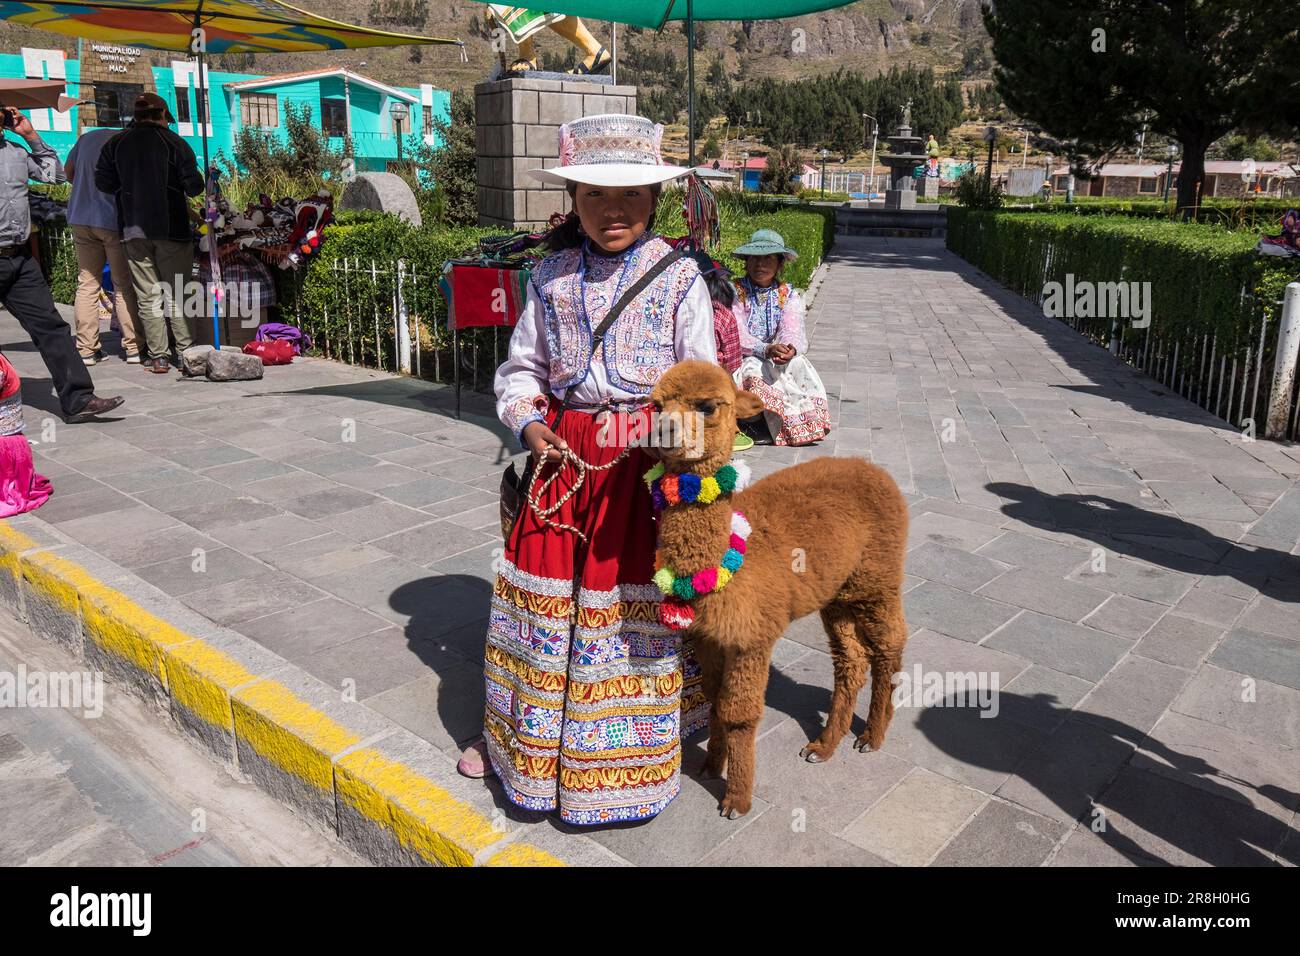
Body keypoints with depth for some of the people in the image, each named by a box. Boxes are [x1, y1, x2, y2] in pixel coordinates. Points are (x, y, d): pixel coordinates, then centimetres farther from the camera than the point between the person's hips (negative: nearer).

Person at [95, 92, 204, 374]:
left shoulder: (116, 144, 6)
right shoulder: (173, 142, -4)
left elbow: (103, 182, 4)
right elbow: (193, 185, -9)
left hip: (134, 229, 3)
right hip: (171, 228, -2)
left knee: (147, 296, 5)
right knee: (177, 293, 4)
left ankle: (157, 356, 4)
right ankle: (187, 352, 0)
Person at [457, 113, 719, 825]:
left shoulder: (678, 276, -3)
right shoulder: (552, 277, 6)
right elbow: (523, 366, 13)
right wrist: (527, 421, -5)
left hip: (647, 459, -3)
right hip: (563, 453, 3)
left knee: (634, 598, 4)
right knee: (543, 592, 11)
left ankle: (627, 751, 27)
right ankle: (522, 737, 34)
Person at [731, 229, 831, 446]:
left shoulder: (788, 295, 8)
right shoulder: (735, 292, -3)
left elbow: (792, 330, -9)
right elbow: (736, 334, -16)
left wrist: (790, 348, -36)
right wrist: (766, 350, -35)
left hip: (780, 357, 3)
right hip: (742, 359, -2)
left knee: (799, 364, -28)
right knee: (756, 371, -35)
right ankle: (791, 427, -31)